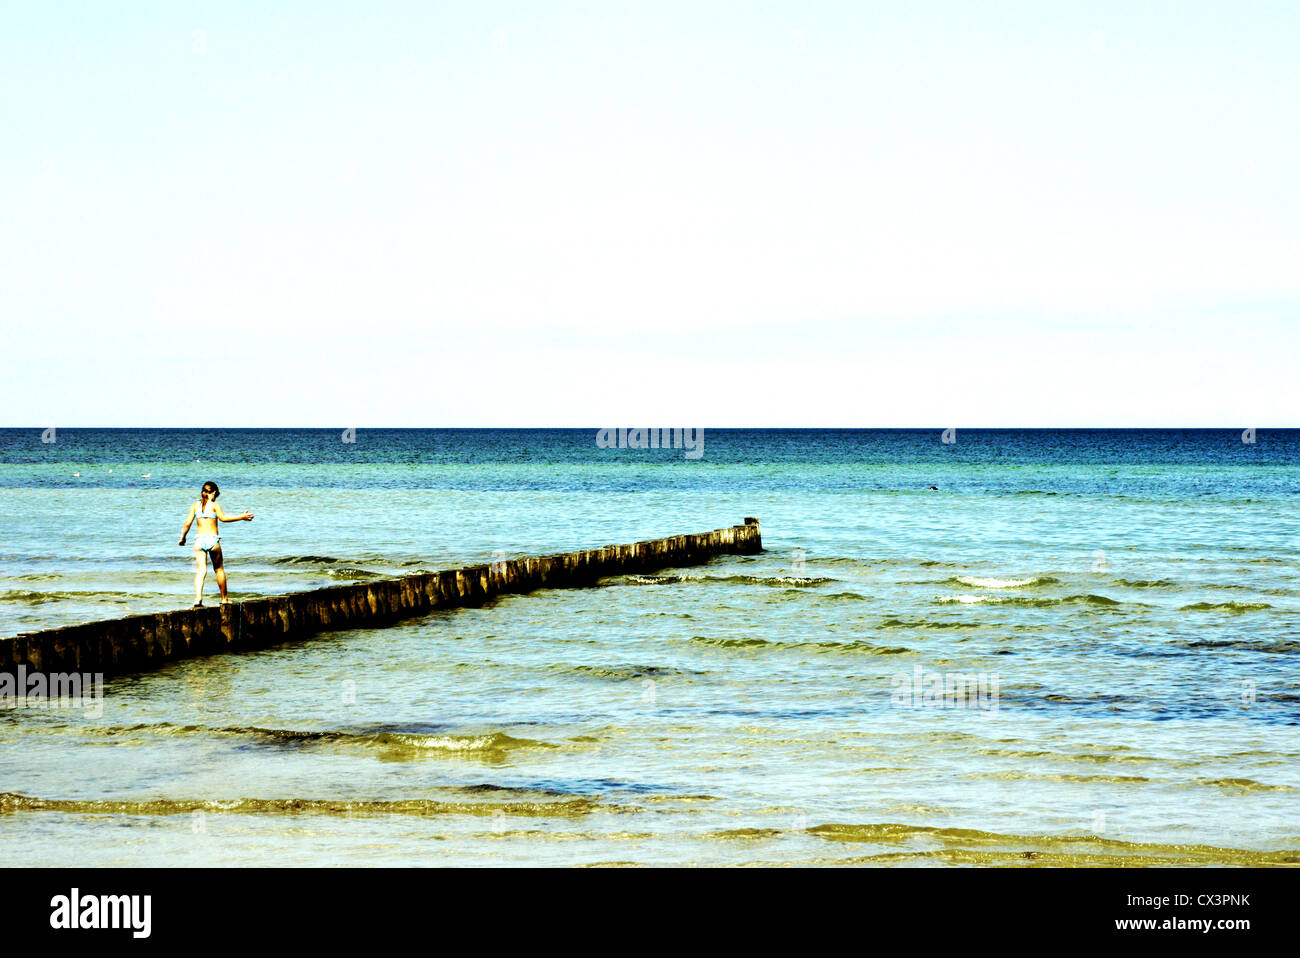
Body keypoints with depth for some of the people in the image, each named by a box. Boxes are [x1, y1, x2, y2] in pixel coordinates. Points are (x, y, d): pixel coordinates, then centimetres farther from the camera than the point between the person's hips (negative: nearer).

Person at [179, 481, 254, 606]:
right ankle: (224, 598, 23)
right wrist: (242, 517, -16)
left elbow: (187, 523, 5)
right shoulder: (214, 505, -2)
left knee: (200, 570, -4)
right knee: (219, 569, 14)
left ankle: (198, 598, -25)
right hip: (213, 539, -2)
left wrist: (182, 538, 18)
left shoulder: (195, 505, 9)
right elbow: (223, 518, -19)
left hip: (199, 540, 2)